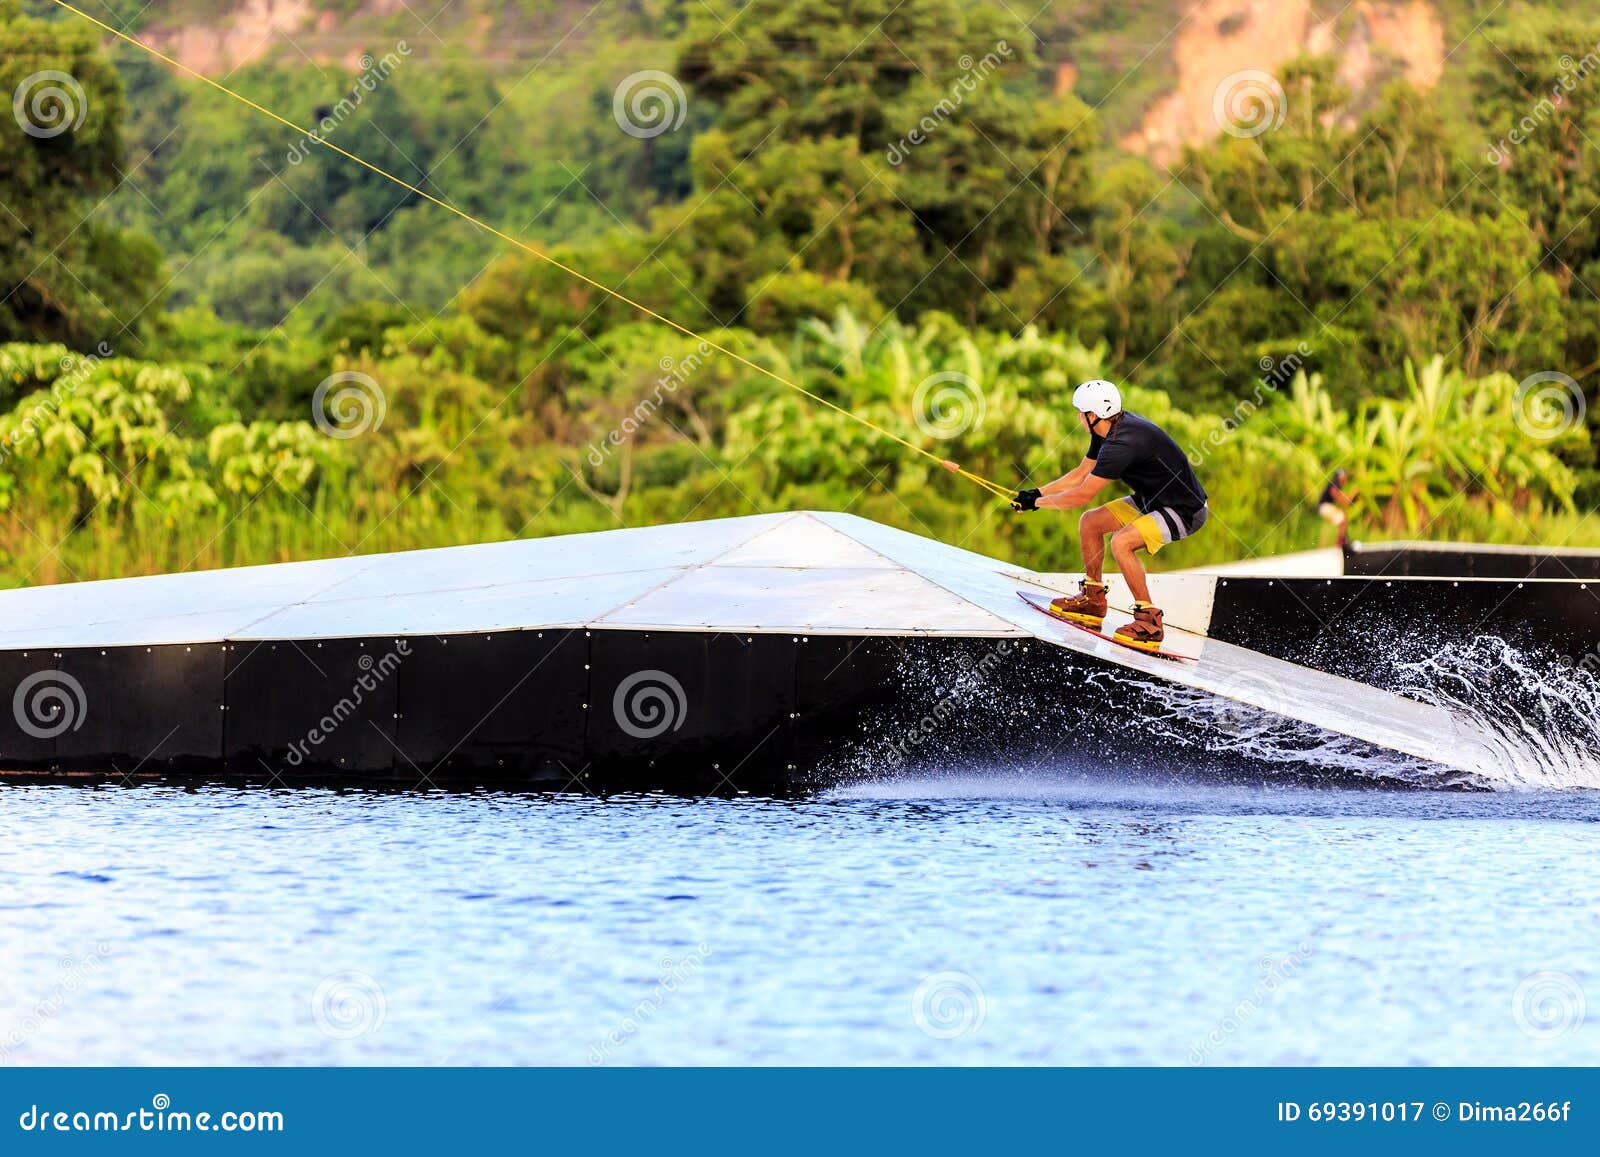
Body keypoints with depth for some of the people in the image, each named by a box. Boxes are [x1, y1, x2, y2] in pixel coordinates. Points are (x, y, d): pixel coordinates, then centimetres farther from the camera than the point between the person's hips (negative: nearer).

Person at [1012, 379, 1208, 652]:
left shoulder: (1122, 443, -30)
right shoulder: (1109, 429, -1)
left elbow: (1083, 495, -26)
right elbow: (1081, 474, 13)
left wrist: (1037, 503, -13)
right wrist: (1037, 493, 5)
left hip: (1186, 511, -10)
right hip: (1154, 499, 10)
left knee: (1121, 542, -29)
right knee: (1090, 522, 10)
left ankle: (1149, 621, -20)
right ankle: (1093, 599, 23)